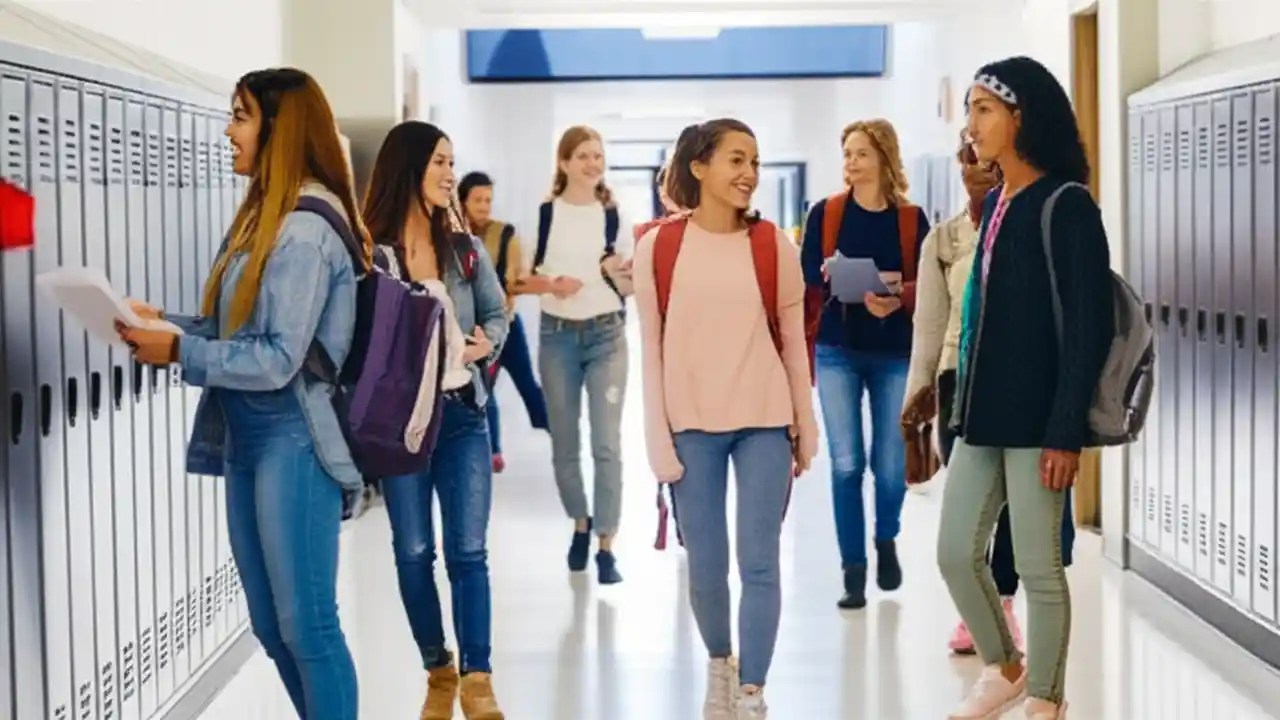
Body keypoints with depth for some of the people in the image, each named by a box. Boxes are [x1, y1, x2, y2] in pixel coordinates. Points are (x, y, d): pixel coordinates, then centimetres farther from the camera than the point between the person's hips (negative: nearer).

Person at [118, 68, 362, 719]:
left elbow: (277, 359, -21)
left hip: (293, 442, -10)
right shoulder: (263, 215, 12)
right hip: (246, 439, 10)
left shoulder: (305, 230, -17)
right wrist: (163, 321, 2)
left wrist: (177, 352, -15)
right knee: (271, 626, 15)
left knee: (306, 625, -3)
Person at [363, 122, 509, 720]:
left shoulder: (466, 248, 4)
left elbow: (497, 313, 13)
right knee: (413, 553, 8)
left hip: (463, 413, 2)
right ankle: (438, 672, 23)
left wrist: (484, 344, -6)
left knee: (468, 551, 1)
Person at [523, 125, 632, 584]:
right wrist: (552, 284, -20)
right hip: (557, 335, 0)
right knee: (564, 443, 10)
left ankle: (606, 546, -4)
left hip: (607, 334, 0)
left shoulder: (614, 215, 5)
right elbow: (521, 279, -1)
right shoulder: (544, 214, 0)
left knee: (607, 444, -6)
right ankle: (580, 523, 32)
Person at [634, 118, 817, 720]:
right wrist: (659, 439, -4)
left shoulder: (774, 245, 0)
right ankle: (719, 665, 34)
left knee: (758, 561, -2)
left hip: (763, 423, 0)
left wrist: (805, 430, 7)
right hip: (692, 426, 0)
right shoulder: (658, 247, -2)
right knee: (704, 566, 7)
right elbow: (651, 350, 0)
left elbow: (793, 344, 6)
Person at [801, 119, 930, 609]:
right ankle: (853, 571, 6)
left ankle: (886, 541, 33)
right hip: (837, 352, 0)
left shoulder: (911, 218, 3)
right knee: (845, 464, -4)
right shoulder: (825, 213, 3)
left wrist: (898, 298, -20)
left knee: (890, 463, 3)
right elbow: (809, 281, -1)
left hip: (895, 354, 0)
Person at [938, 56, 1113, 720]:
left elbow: (1086, 324, -15)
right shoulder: (995, 206, 13)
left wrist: (1067, 429, -18)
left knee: (1038, 566, 1)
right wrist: (964, 401, 16)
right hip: (984, 412, 8)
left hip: (1036, 417, -8)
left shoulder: (1066, 206, -11)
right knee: (955, 552, 11)